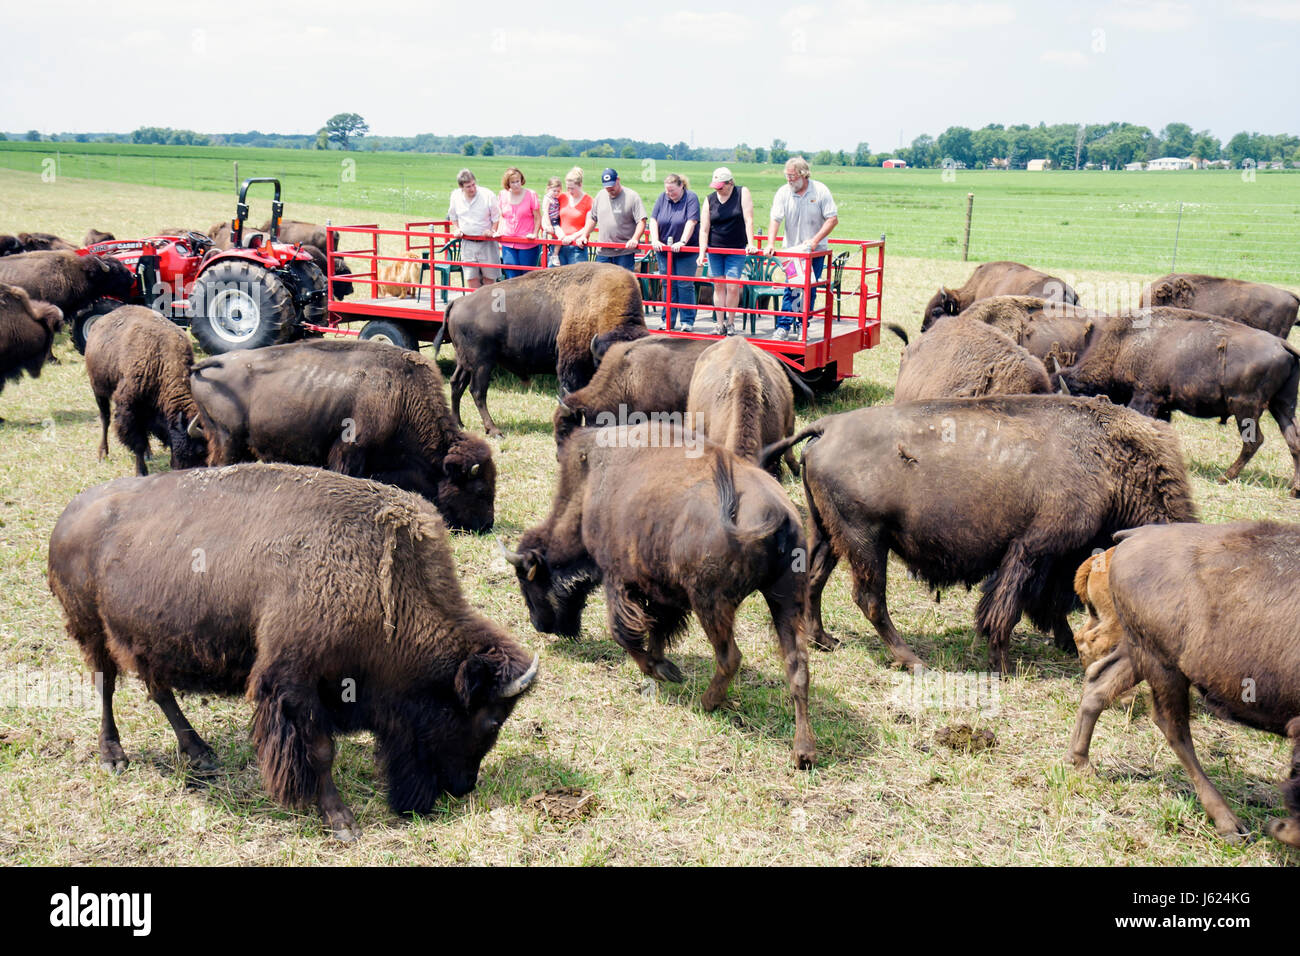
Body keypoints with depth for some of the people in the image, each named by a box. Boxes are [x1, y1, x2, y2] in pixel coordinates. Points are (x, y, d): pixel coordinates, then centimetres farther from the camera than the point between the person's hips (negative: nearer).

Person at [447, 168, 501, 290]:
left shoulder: (487, 195, -10)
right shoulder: (455, 196, 1)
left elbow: (497, 218, -1)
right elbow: (453, 216, 19)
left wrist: (492, 231, -14)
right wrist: (456, 229, 5)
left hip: (486, 242, -2)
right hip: (467, 243, 2)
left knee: (489, 277, 4)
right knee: (471, 278, 0)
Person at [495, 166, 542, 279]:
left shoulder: (531, 195, -5)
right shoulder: (503, 195, 7)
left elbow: (537, 218, -1)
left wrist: (534, 234, -11)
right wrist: (498, 231, 7)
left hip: (527, 243, -3)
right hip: (508, 243, 3)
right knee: (511, 276, 0)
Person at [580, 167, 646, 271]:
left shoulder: (632, 196, -4)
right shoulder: (600, 195, 13)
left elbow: (641, 221, -9)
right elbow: (592, 218, 22)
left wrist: (634, 239, -22)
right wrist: (584, 236, 12)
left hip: (625, 251, -5)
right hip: (603, 252, 5)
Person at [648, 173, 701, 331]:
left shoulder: (691, 198, -8)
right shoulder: (662, 197, 5)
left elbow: (691, 222, -18)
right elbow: (653, 219, 1)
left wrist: (682, 242, -27)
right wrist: (655, 240, -11)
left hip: (685, 251, -4)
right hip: (664, 250, 4)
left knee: (685, 285, -3)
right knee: (668, 285, 7)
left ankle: (687, 321, 4)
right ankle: (669, 320, 14)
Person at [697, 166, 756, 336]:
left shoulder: (742, 193, -6)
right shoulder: (710, 200, 0)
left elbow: (748, 220, -11)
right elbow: (704, 229, -2)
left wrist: (751, 244, -18)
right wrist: (702, 253, -10)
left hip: (737, 250, -2)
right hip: (715, 249, 2)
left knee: (733, 286, -7)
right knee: (719, 286, 4)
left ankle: (729, 323, 6)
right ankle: (719, 324, 10)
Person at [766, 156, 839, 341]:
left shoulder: (820, 191, -7)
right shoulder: (783, 193, -3)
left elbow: (833, 219, -8)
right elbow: (775, 219, -8)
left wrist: (815, 240, -18)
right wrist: (770, 244, -22)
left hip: (816, 250, -1)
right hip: (792, 249, 1)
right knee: (791, 289, -6)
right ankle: (783, 327, -3)